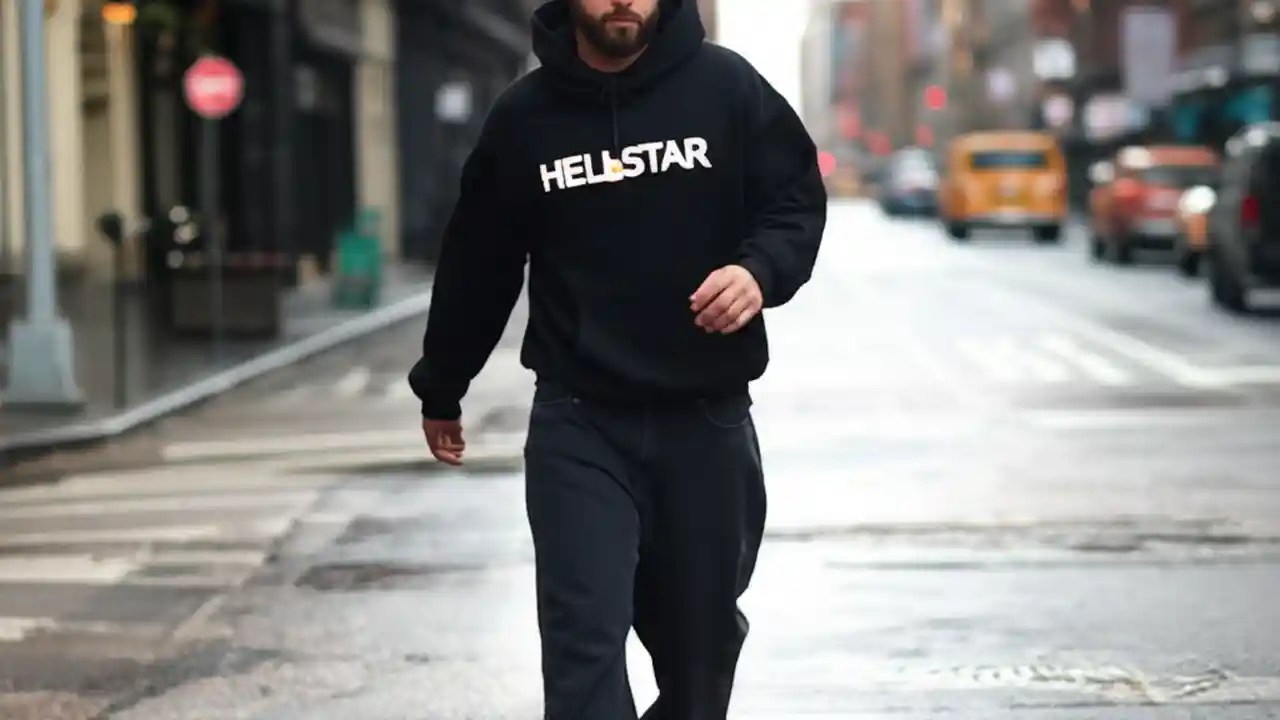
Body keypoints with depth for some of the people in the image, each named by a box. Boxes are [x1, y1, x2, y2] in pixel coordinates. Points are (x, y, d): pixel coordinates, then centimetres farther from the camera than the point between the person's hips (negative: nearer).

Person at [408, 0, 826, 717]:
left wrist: (762, 268, -19)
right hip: (579, 423, 0)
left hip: (707, 417, 1)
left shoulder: (726, 86, -2)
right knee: (584, 641, -10)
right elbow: (478, 264, 12)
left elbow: (799, 200, 4)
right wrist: (442, 390, 21)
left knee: (702, 633, 12)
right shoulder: (525, 117, 2)